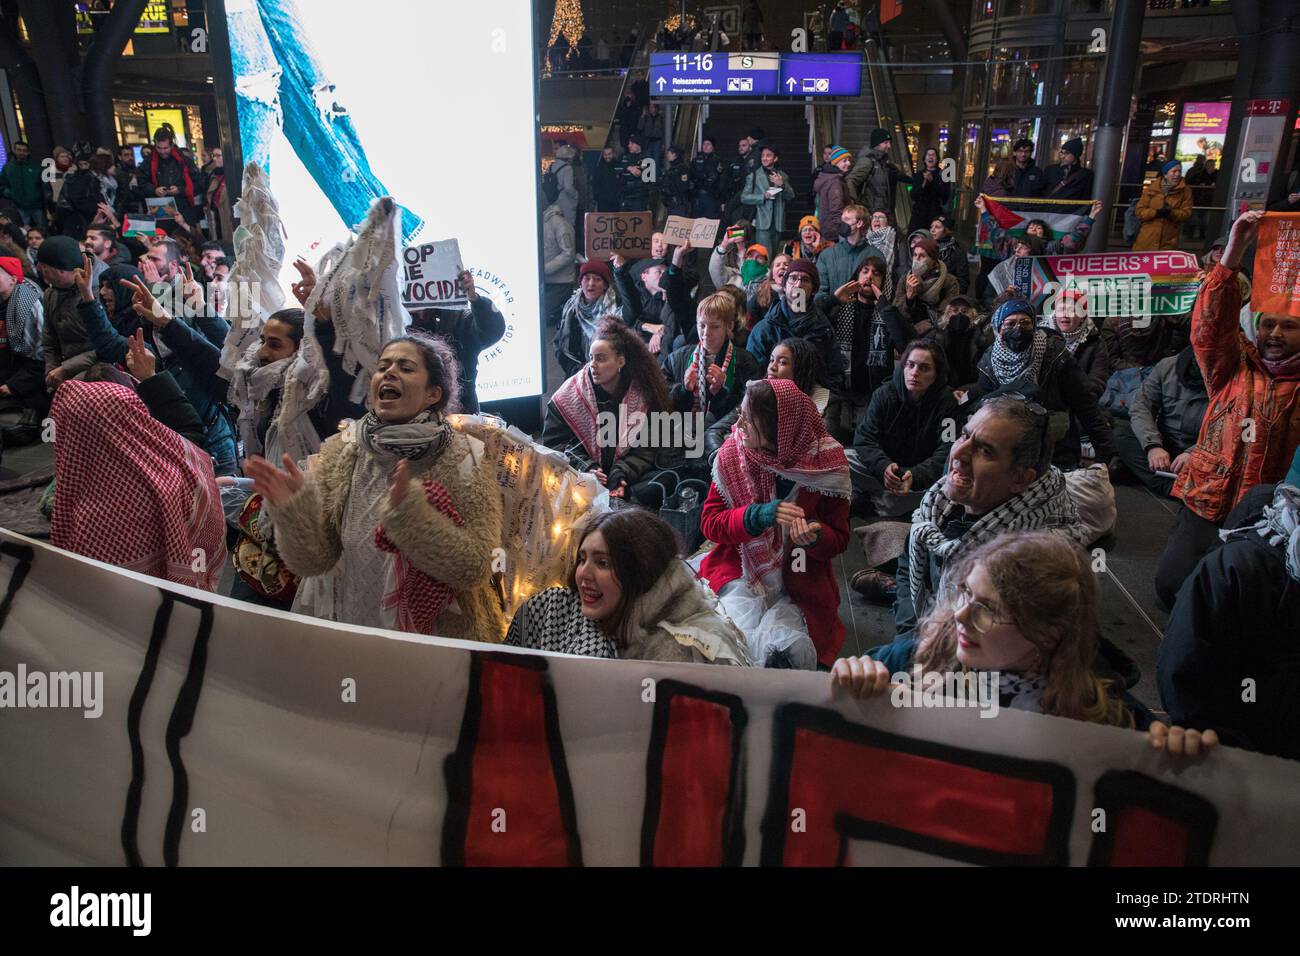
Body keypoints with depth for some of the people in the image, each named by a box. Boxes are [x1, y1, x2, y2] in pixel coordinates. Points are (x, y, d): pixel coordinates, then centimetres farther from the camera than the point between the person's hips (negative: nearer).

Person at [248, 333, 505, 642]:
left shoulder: (466, 460, -5)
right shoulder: (340, 452, 3)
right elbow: (313, 559, 0)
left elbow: (474, 570, -12)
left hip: (437, 635, -2)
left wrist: (409, 512, -23)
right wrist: (293, 508, -17)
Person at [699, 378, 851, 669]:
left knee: (787, 649, -25)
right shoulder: (733, 453, -5)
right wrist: (756, 516, -23)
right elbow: (709, 522, -4)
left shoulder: (826, 463, -9)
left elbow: (839, 539, 0)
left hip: (798, 584, -1)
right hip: (740, 575, 1)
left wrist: (815, 536, -24)